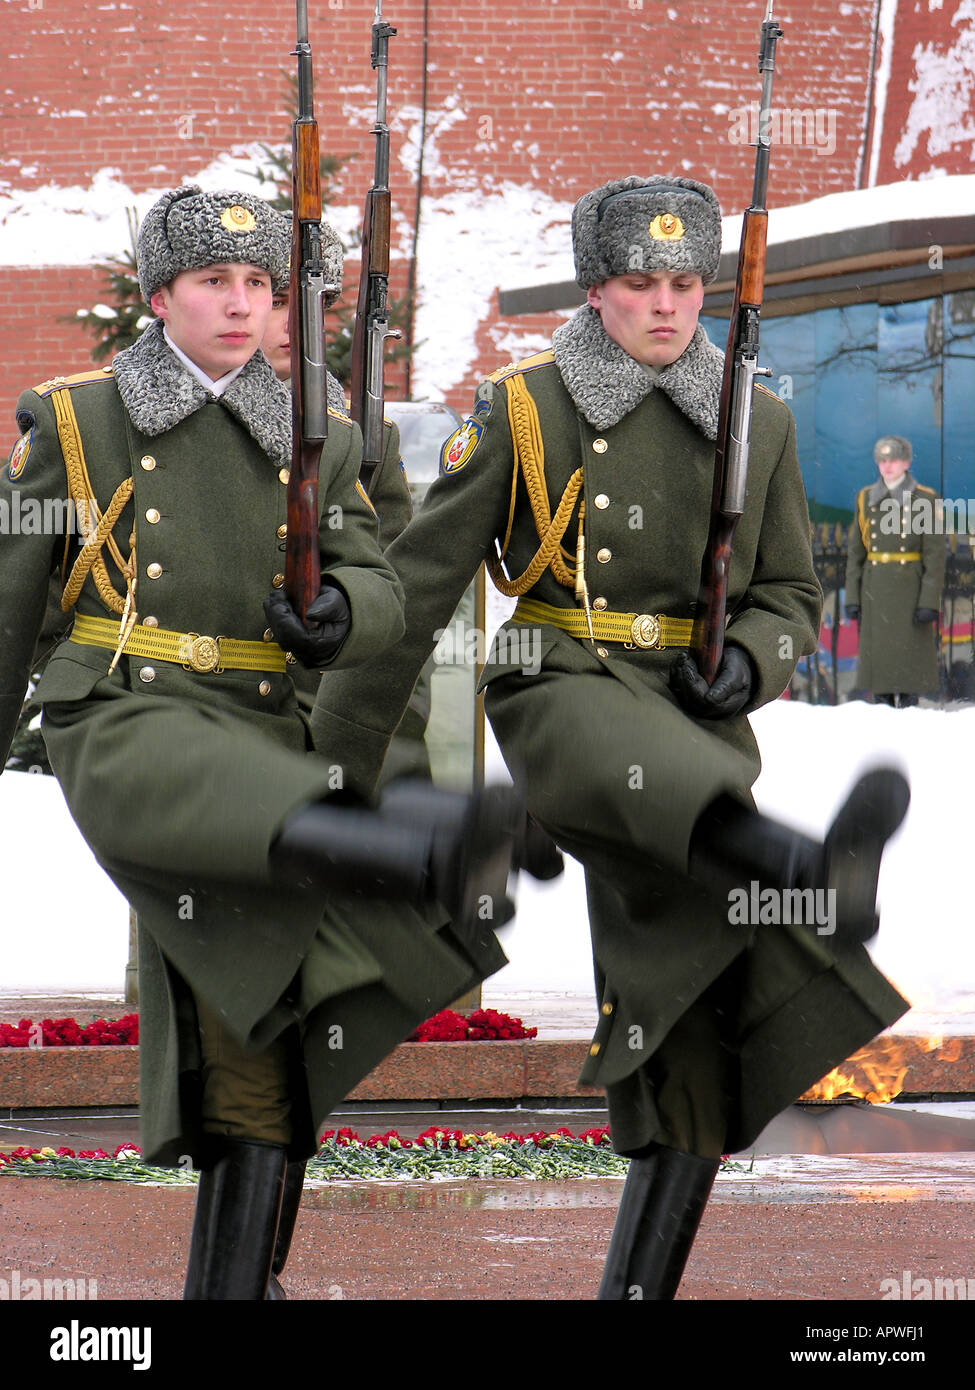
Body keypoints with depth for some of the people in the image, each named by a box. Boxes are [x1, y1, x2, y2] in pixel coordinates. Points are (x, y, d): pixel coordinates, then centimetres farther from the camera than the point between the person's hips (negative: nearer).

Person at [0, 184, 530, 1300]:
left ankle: (232, 1288, 1)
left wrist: (338, 612, -18)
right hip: (122, 722, -5)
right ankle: (440, 857, -69)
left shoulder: (311, 442, 15)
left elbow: (380, 596, 6)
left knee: (257, 1053, -2)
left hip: (258, 737, 5)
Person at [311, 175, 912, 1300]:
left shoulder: (756, 425, 11)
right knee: (661, 768, -42)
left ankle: (637, 1288, 6)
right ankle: (820, 878, -75)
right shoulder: (523, 411, 1)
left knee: (694, 1052, -2)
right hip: (563, 693, -5)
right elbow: (416, 588, 4)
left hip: (694, 725, 5)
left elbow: (790, 598, 17)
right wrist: (340, 757, 5)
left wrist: (748, 662, -7)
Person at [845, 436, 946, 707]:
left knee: (909, 653, -6)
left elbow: (935, 555, -5)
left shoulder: (925, 500, -3)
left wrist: (930, 602, -12)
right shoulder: (866, 499, 9)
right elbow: (855, 551, 11)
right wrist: (852, 597, 4)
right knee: (879, 654, 4)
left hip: (910, 590, -4)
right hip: (876, 591, 4)